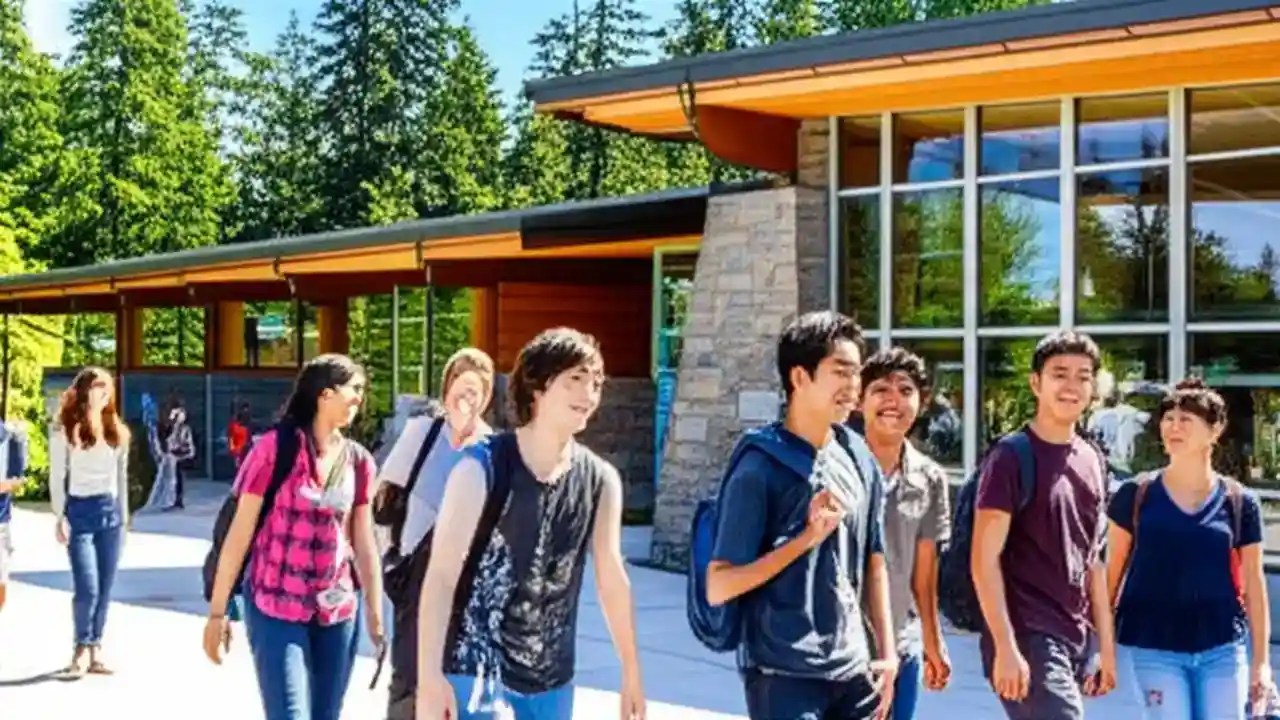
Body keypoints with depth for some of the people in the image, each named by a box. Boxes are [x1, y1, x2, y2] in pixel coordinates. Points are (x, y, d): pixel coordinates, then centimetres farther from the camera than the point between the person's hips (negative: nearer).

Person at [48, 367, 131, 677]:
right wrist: (60, 517, -8)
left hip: (110, 512, 4)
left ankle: (95, 651, 12)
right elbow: (57, 477, -2)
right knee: (87, 589, -10)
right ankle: (81, 648, 11)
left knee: (105, 588, 4)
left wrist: (124, 516, 13)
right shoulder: (64, 429, -1)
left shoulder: (116, 430, 12)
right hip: (80, 512, -4)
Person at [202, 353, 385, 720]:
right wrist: (217, 611, -7)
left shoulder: (359, 462, 5)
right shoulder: (276, 447, -8)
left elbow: (364, 543, 9)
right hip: (276, 609, -4)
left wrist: (376, 612, 6)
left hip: (338, 611, 5)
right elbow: (240, 532, -6)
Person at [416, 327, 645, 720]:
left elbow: (612, 578, 8)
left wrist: (631, 674, 12)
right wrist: (430, 677, -21)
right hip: (476, 670, -5)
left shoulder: (601, 480, -1)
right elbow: (441, 575, -15)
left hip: (551, 679, 5)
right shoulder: (482, 466, -13)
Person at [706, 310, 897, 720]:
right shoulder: (761, 467, -13)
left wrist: (887, 653, 11)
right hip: (783, 674, -6)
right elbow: (718, 587, -15)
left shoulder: (860, 459, 5)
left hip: (852, 669, 6)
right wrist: (808, 536, -20)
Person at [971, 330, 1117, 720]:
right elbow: (985, 560, -13)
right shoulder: (1012, 458, -9)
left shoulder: (1093, 461, 12)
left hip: (1075, 640, 7)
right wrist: (1006, 647, -18)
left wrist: (1106, 644, 15)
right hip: (1029, 639, -7)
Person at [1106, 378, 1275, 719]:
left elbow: (1253, 584, 6)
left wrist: (1261, 660, 6)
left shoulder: (1240, 503, 1)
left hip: (1223, 649, 2)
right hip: (1155, 648, -1)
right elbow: (1113, 571, 4)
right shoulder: (1135, 495, -2)